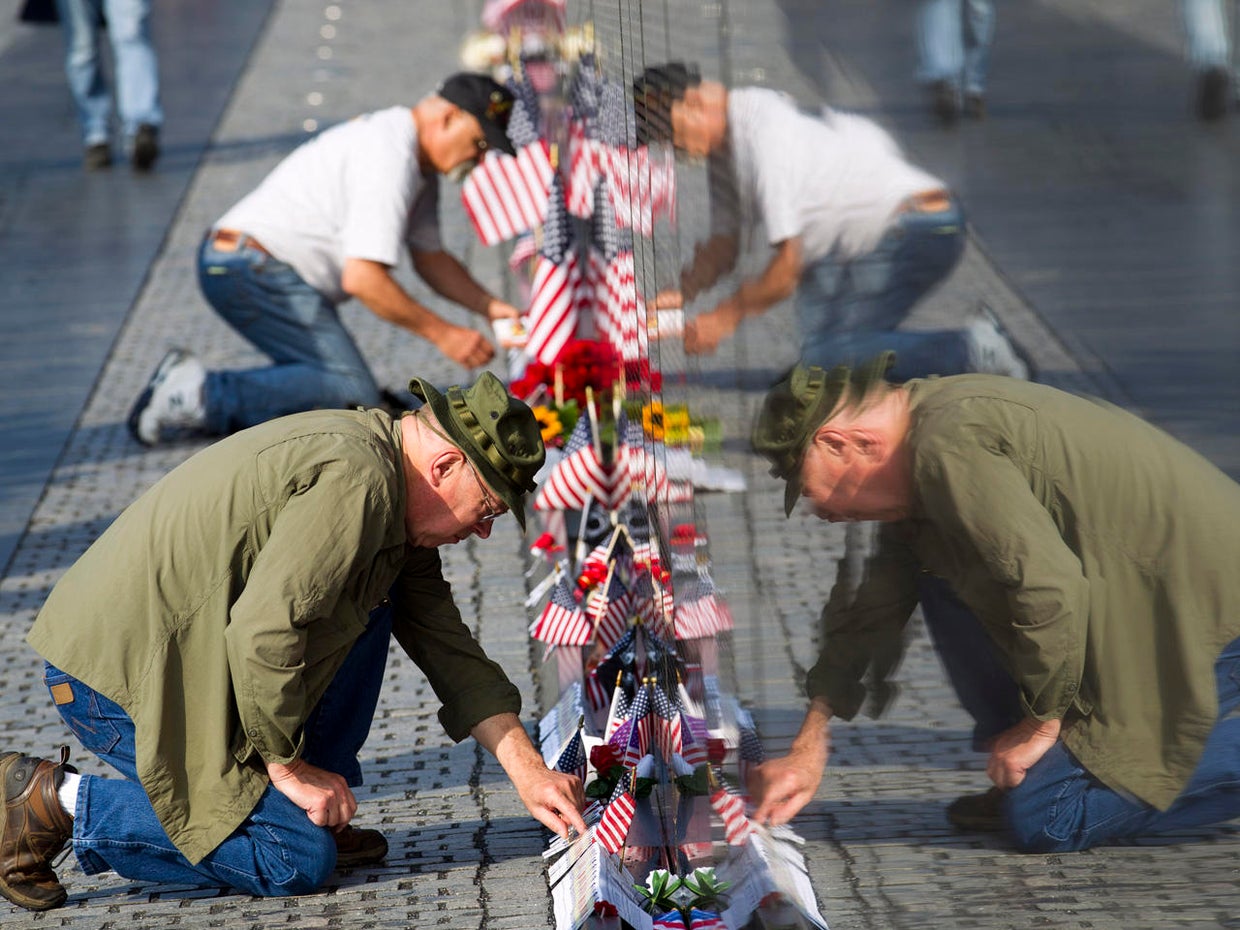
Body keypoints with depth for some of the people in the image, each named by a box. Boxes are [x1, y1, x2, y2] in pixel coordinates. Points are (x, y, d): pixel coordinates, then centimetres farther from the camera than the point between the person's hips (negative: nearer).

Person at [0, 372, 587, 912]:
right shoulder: (356, 478, -21)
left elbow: (448, 646, 17)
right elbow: (263, 632, -27)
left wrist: (528, 772, 11)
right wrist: (288, 766, -15)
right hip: (117, 673, -10)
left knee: (375, 599, 13)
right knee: (299, 860, -11)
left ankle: (315, 813, 12)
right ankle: (56, 801, -7)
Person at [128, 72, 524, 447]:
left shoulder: (419, 165, 15)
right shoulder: (389, 158, -19)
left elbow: (429, 258, 23)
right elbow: (363, 278, -24)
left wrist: (490, 306, 8)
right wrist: (442, 334, -16)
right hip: (255, 271, -11)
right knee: (353, 394, -16)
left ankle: (194, 397, 1)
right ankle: (206, 395, -18)